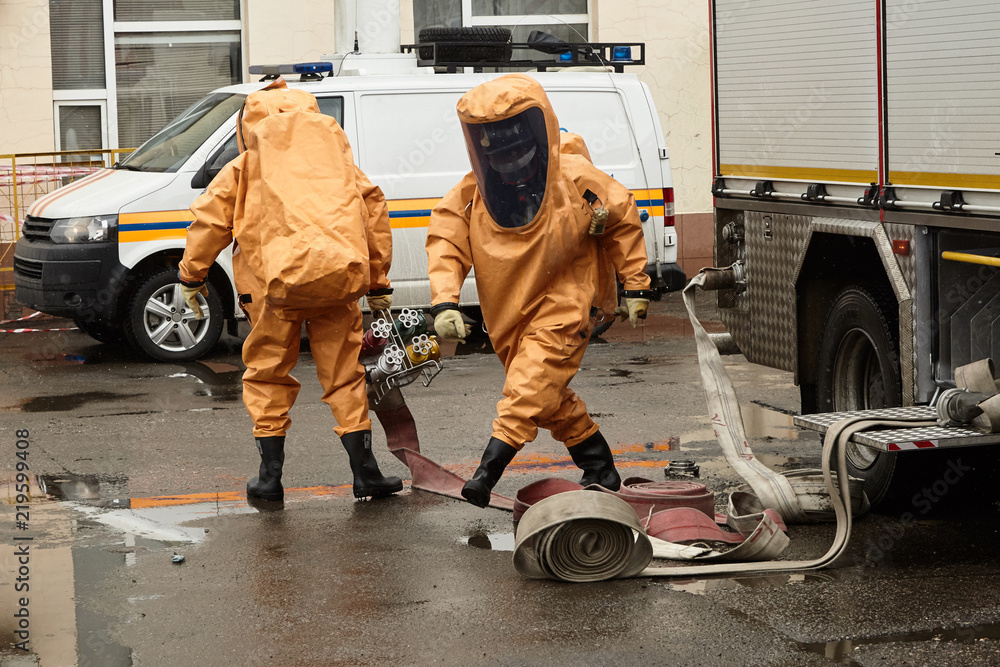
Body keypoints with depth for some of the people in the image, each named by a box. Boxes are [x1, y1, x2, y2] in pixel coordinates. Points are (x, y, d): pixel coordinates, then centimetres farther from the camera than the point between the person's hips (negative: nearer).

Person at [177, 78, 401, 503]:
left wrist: (191, 276, 21)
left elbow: (209, 219, 10)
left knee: (269, 375, 12)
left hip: (279, 279, -2)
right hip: (340, 277, 2)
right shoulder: (337, 158, 23)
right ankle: (365, 473, 10)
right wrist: (379, 282, 24)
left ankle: (270, 476, 12)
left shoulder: (245, 168, 16)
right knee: (344, 374, 12)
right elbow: (374, 209, 20)